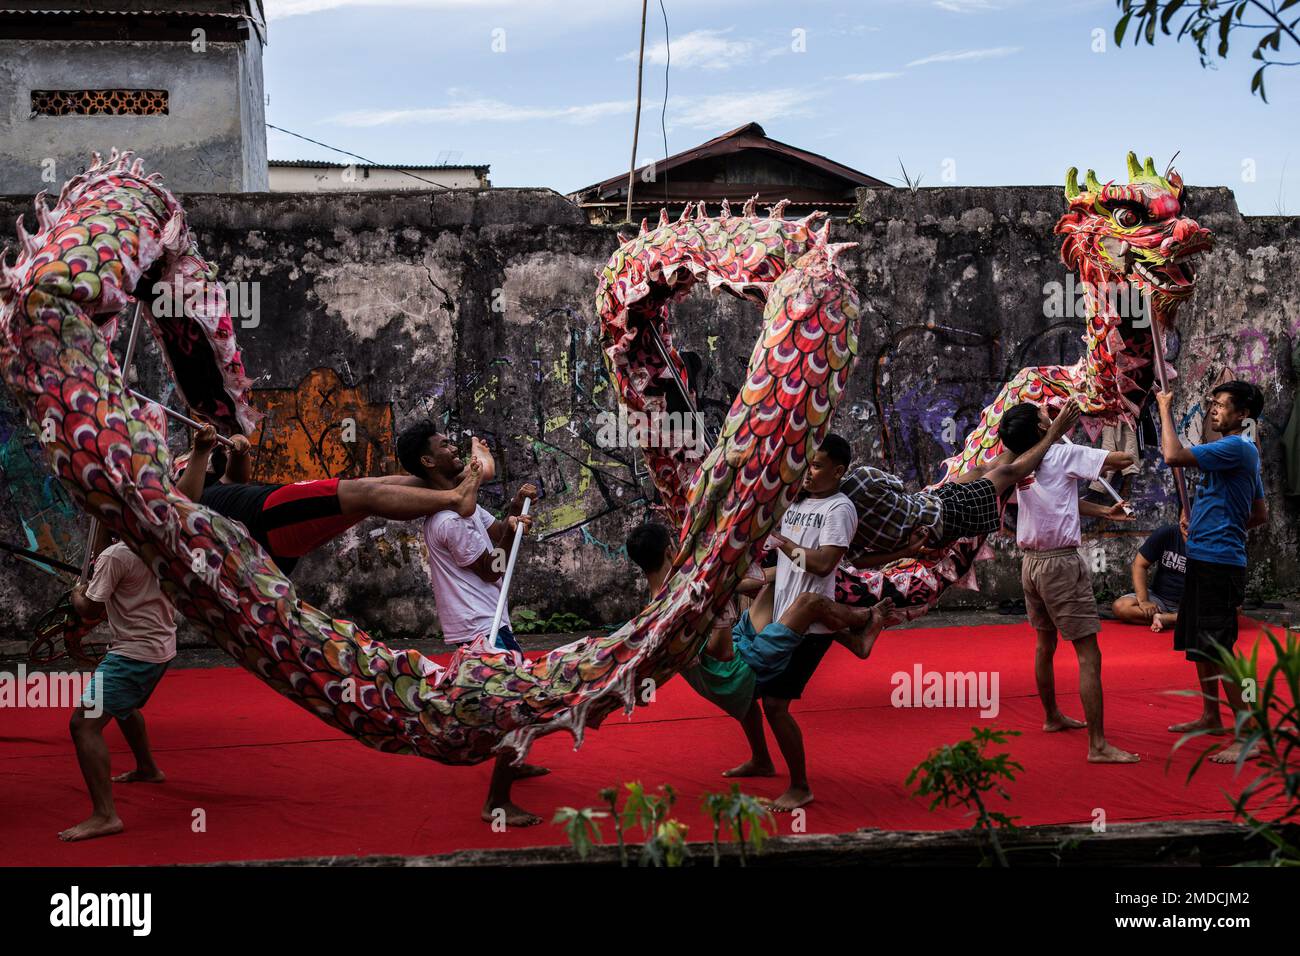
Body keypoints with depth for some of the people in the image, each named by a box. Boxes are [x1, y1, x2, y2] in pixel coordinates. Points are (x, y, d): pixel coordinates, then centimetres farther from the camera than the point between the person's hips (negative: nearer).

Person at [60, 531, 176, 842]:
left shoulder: (114, 556, -18)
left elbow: (90, 611, -15)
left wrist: (77, 593, 7)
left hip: (135, 651, -9)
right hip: (161, 644, 10)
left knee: (84, 723, -14)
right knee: (124, 705, 36)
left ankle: (105, 816, -21)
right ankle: (148, 769, 55)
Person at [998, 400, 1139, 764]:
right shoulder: (1064, 454, -11)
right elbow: (1122, 459, -8)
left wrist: (1105, 511, 24)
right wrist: (1127, 456, 14)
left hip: (1031, 564, 8)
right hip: (1061, 563, -8)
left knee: (1045, 644, 24)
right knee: (1088, 654, -7)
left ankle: (1052, 716, 42)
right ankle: (1098, 745, -10)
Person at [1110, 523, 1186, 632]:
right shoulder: (1165, 533, -5)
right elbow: (1139, 565, -3)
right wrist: (1143, 601, -15)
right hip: (1158, 597, 2)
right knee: (1119, 607, -26)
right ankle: (1179, 621, -22)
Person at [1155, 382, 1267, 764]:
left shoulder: (1236, 448, -15)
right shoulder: (1241, 452, 18)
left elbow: (1173, 455, -26)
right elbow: (1260, 514, 24)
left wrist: (1166, 409, -13)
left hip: (1219, 563, -11)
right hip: (1203, 560, 11)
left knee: (1217, 651, -12)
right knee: (1196, 644, 19)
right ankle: (1211, 717, 31)